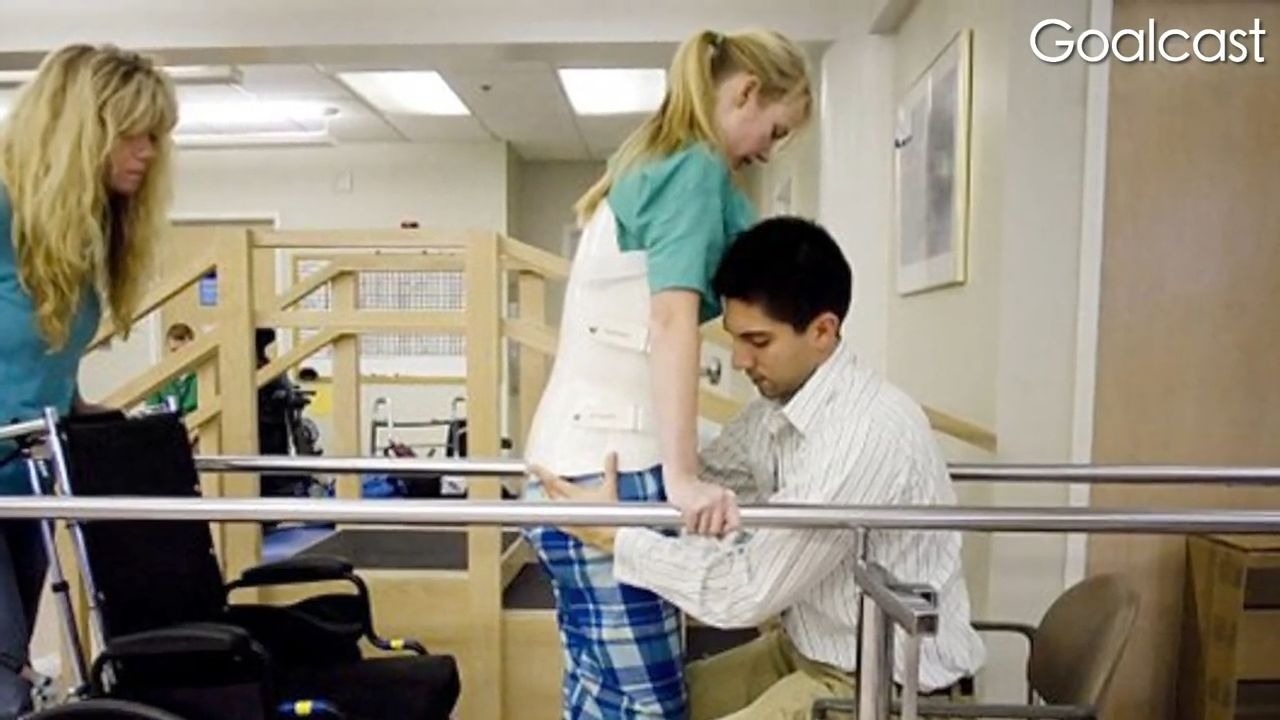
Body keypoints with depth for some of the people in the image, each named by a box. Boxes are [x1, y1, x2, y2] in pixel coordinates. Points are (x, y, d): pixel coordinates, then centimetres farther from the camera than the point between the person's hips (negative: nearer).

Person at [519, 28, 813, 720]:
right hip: (611, 466, -9)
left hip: (573, 454, 9)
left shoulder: (645, 162, 21)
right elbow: (672, 319, -21)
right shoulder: (697, 168, -7)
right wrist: (684, 476, -25)